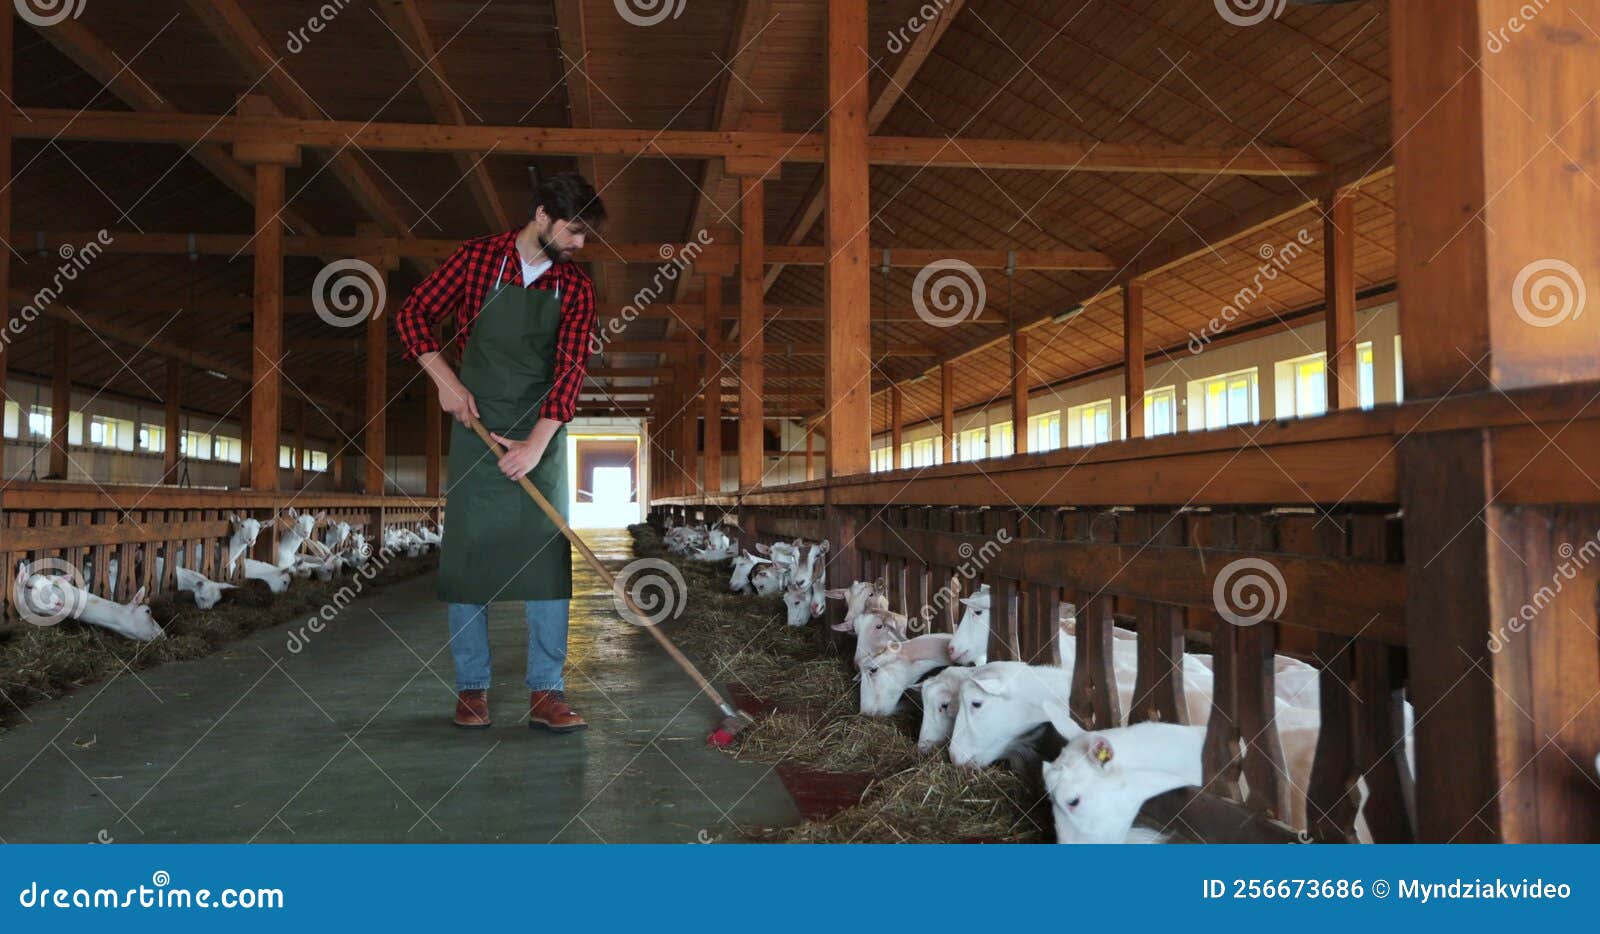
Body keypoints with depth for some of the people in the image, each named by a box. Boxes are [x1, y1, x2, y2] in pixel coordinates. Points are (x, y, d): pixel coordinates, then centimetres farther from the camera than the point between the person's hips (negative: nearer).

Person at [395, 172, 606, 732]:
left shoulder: (576, 288, 1)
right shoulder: (478, 258, -2)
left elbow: (570, 370, -7)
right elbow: (413, 315, 2)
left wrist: (537, 443, -18)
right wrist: (445, 380, -11)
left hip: (542, 434, 1)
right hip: (476, 428, -1)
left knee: (548, 555, -4)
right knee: (468, 553, 0)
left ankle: (546, 694, 0)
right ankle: (471, 689, 9)